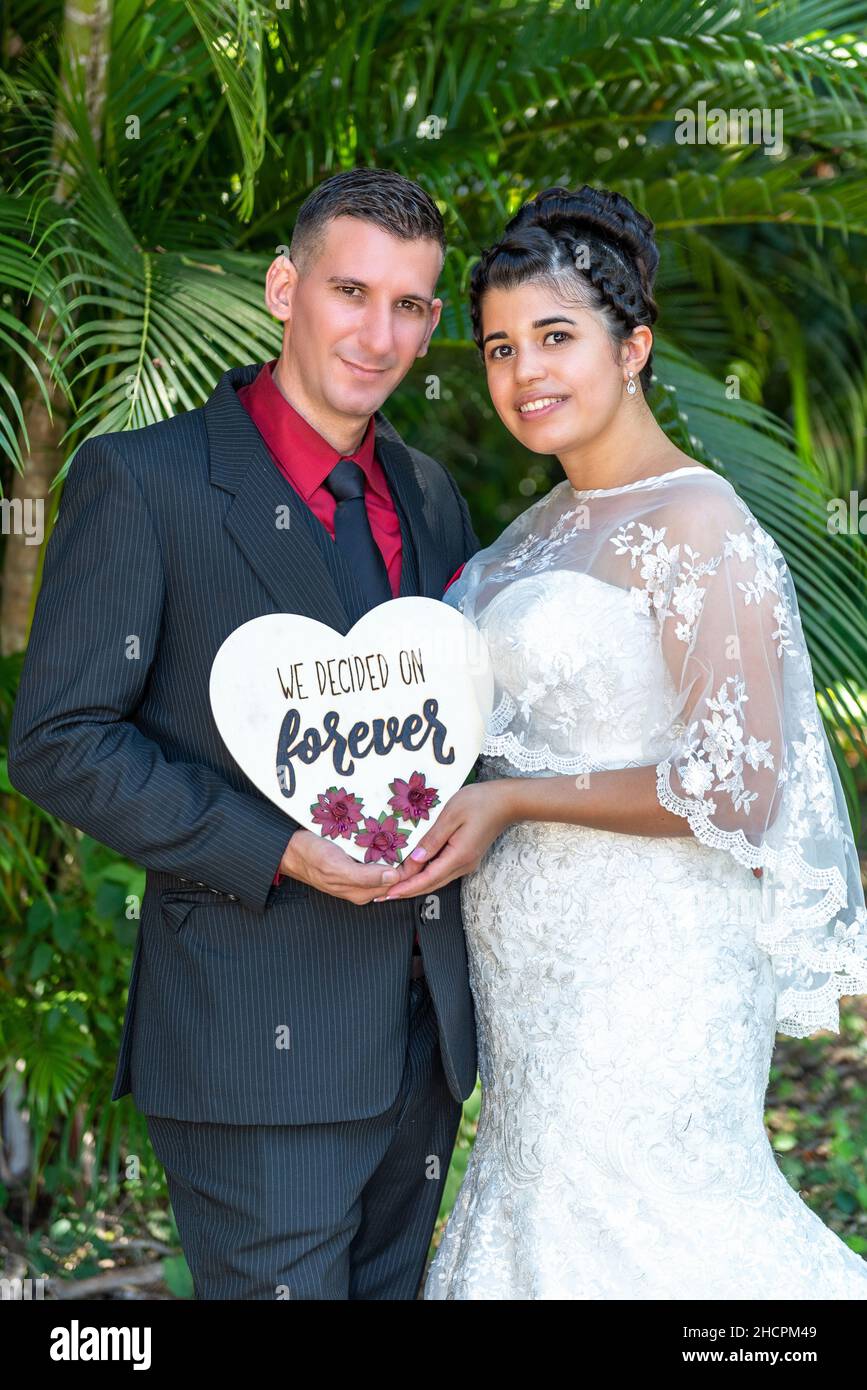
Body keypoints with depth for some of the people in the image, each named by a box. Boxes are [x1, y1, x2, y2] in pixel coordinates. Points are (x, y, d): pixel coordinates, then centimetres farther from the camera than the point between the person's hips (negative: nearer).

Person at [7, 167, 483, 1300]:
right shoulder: (141, 481, -8)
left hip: (426, 1034, 7)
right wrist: (276, 849, -20)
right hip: (256, 1043, -6)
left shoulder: (431, 496, 12)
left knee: (396, 1283, 17)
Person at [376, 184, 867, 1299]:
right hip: (536, 960, 9)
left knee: (617, 1239, 1)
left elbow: (738, 788, -21)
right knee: (545, 1206, 16)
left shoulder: (697, 523, -16)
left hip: (642, 964, -9)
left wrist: (512, 802, -16)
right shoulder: (550, 521, 11)